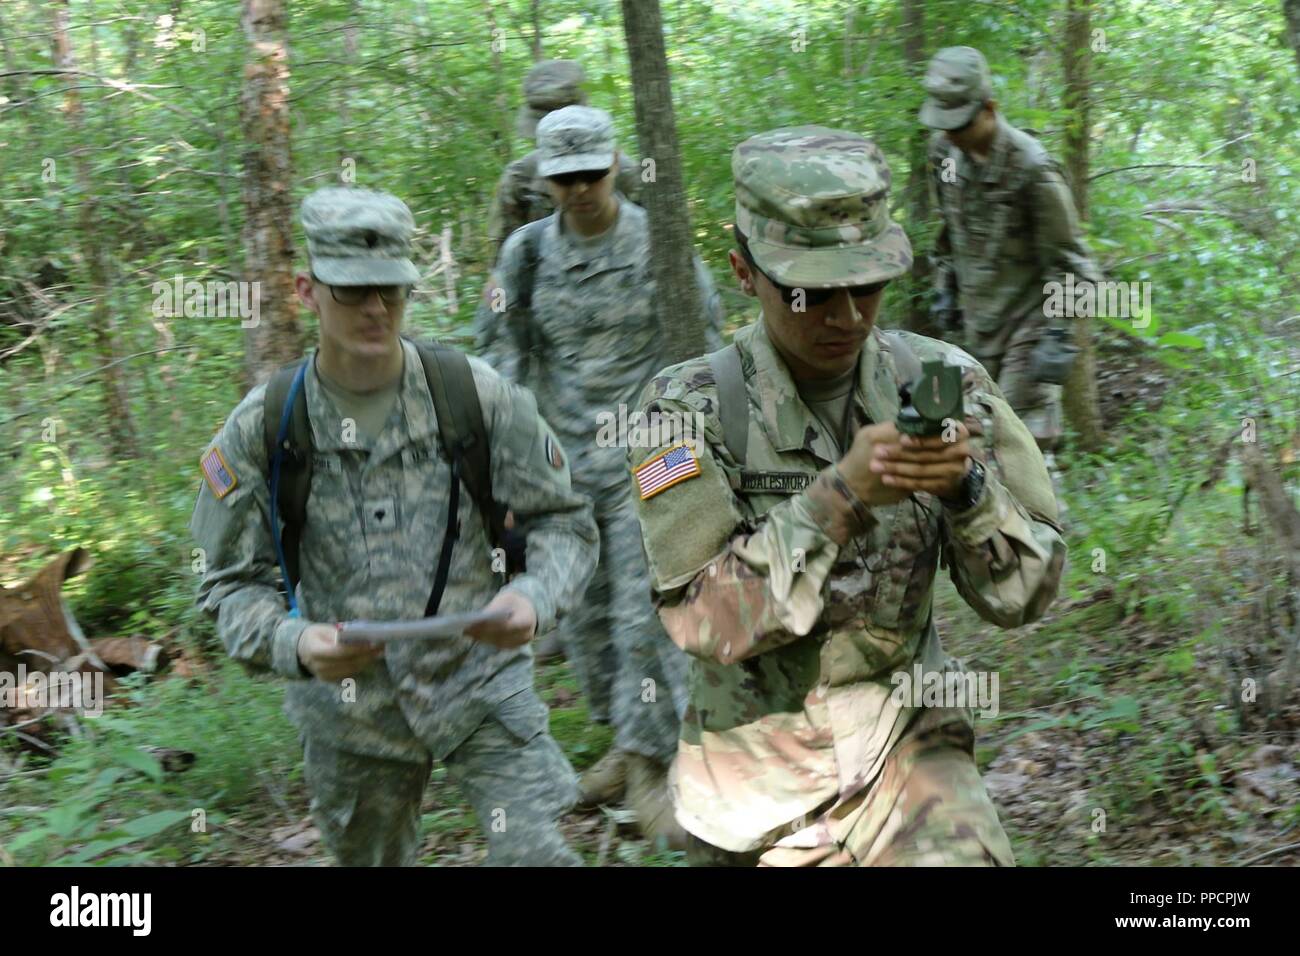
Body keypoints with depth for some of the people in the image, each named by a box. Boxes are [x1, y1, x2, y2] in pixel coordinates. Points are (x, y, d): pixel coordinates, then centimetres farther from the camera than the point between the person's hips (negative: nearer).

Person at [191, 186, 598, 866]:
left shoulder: (477, 396, -10)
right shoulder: (262, 427, -8)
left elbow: (564, 522, -3)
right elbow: (230, 582, -3)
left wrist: (535, 600, -24)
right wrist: (293, 644, -24)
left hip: (477, 677, -1)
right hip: (348, 700, 2)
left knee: (534, 850, -17)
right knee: (371, 858, 20)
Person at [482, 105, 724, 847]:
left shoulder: (659, 243, -7)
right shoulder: (527, 253, 2)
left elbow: (703, 342, -2)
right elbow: (512, 359, 9)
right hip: (566, 455, 4)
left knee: (644, 611, -7)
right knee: (584, 611, 11)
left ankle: (650, 765, 2)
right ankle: (623, 740, 28)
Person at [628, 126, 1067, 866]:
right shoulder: (689, 408, -11)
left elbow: (1025, 593, -4)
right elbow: (708, 618, -18)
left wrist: (967, 486, -22)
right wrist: (842, 493, -28)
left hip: (907, 747, 1)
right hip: (760, 781, -1)